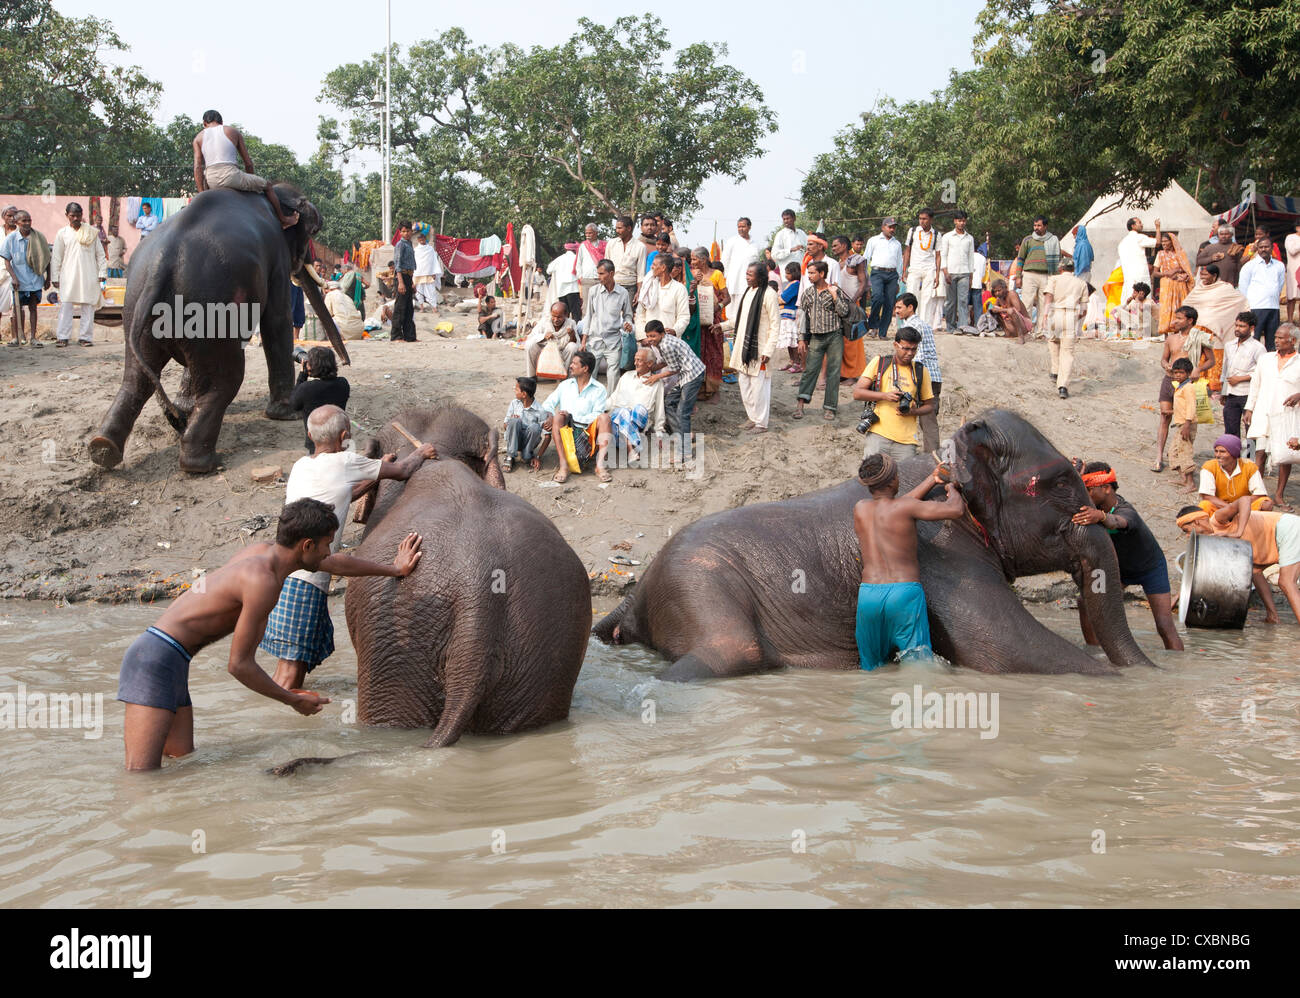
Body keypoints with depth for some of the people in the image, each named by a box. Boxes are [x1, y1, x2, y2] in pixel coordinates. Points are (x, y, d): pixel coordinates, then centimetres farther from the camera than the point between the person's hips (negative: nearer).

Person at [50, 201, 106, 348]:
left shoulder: (92, 232, 8)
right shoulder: (62, 233, 8)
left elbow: (100, 253, 10)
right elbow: (56, 257, 9)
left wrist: (102, 272, 2)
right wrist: (55, 277, 4)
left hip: (88, 275, 0)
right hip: (69, 275, 0)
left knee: (88, 307, 0)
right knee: (65, 305, -6)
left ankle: (85, 337, 5)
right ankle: (63, 337, -4)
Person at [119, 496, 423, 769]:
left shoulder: (265, 552, 10)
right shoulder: (264, 581, -19)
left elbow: (335, 564, 29)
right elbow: (239, 665, -17)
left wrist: (393, 569, 41)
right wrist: (294, 700, -6)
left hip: (171, 662, 10)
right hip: (155, 659, -10)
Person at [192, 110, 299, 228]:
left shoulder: (199, 138, 15)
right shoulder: (234, 132, 14)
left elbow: (197, 168, 2)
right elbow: (248, 163, 13)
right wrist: (253, 184, 27)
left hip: (211, 181, 2)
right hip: (232, 176, -2)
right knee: (267, 185, 22)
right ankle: (283, 219, 28)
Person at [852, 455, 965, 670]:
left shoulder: (859, 509, 9)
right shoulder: (905, 507, -6)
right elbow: (957, 510, -6)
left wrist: (932, 479, 28)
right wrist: (951, 488, 17)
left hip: (868, 594, 4)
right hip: (905, 591, -4)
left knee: (871, 666, 14)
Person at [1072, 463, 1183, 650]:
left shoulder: (1126, 512, -40)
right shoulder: (1099, 503, -19)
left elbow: (1116, 522, -62)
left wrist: (1100, 516, -87)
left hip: (1151, 568, -6)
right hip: (1121, 567, 6)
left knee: (1165, 627, -16)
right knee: (1086, 603, -8)